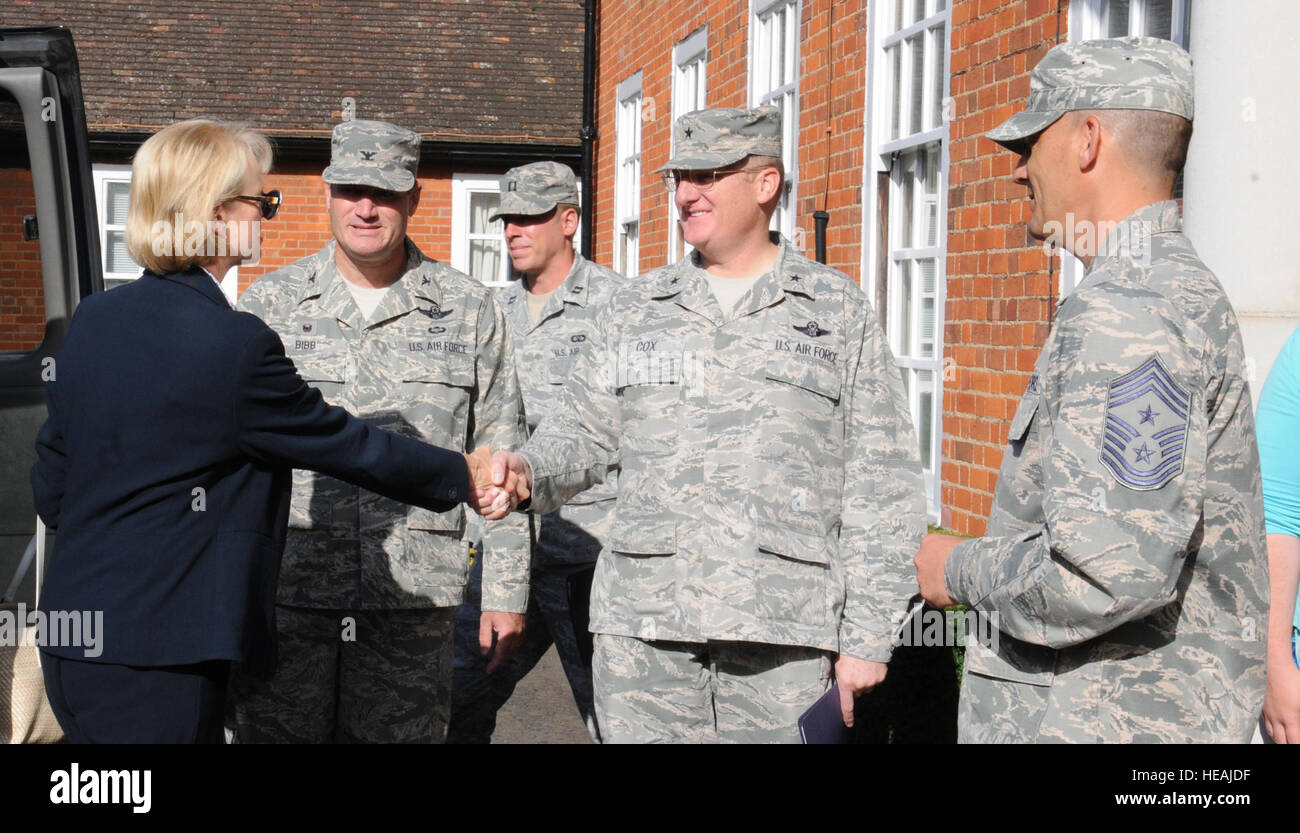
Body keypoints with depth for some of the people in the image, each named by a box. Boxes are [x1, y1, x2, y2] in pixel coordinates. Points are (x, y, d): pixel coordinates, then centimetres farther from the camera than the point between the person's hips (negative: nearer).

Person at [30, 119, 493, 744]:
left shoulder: (92, 318, 5)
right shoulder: (235, 343, -18)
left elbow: (49, 487, 11)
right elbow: (347, 445, -7)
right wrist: (463, 476, 7)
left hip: (71, 637, 8)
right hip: (154, 663, -8)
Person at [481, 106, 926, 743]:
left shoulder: (839, 313, 5)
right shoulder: (632, 309, 13)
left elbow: (880, 487, 2)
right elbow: (585, 430, 16)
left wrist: (867, 638, -3)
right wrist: (529, 471, -8)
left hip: (784, 635, -2)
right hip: (642, 624, 3)